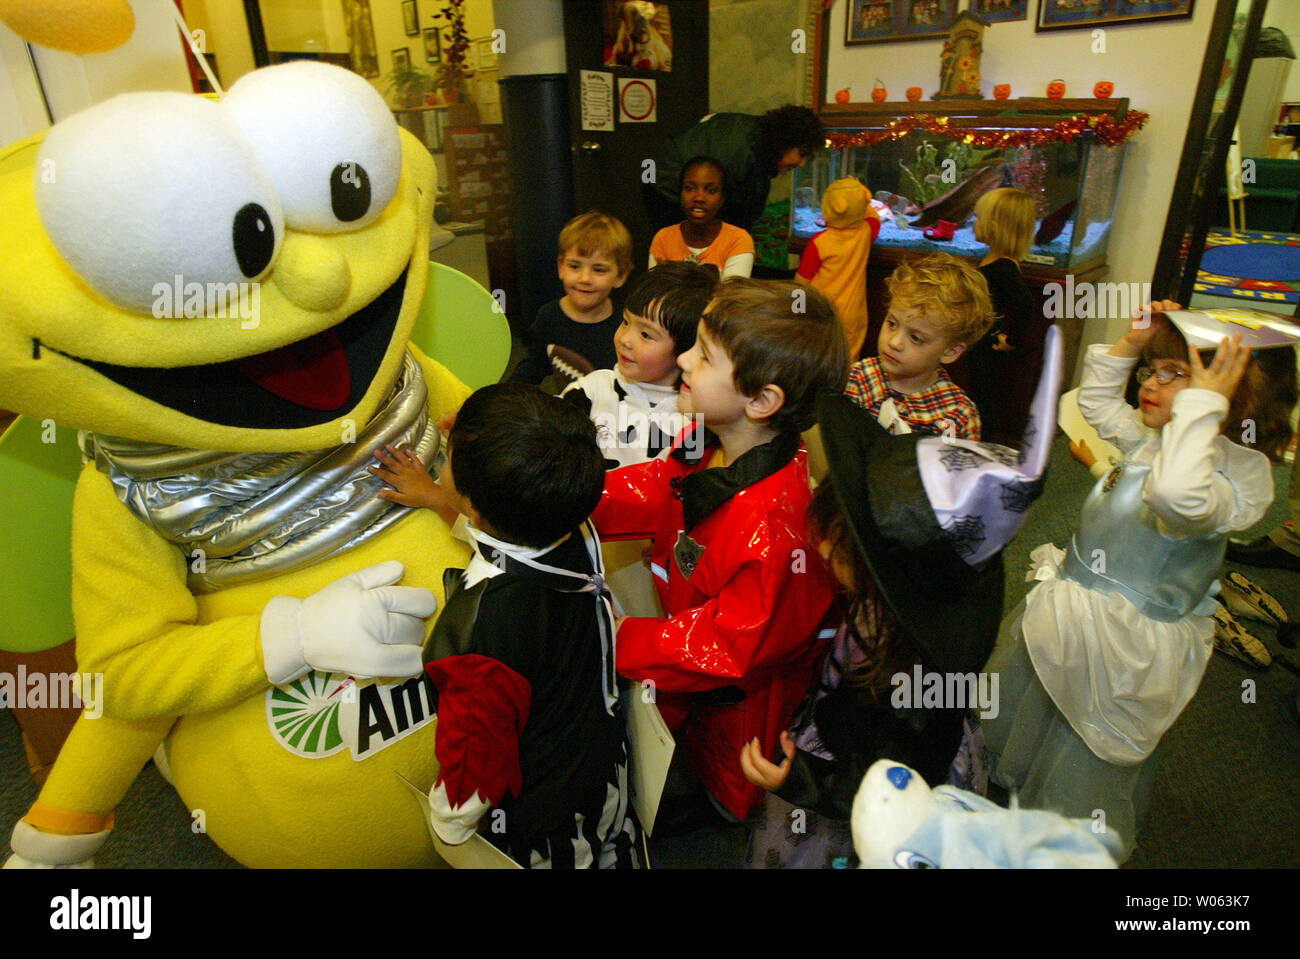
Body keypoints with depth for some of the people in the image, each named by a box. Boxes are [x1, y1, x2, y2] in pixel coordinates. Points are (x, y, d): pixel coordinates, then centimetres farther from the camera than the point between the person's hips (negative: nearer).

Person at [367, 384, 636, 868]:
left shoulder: (478, 632, -41)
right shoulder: (577, 534, -21)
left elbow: (472, 779, -26)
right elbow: (505, 534, 5)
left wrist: (446, 827, -5)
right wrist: (436, 497, 14)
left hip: (537, 833, -5)